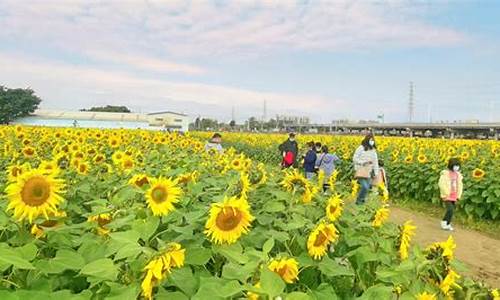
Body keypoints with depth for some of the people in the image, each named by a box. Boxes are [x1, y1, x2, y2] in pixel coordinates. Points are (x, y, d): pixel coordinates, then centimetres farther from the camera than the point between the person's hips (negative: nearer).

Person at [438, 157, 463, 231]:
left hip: (454, 196, 6)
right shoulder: (445, 173, -13)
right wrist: (446, 194, -17)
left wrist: (458, 195, 9)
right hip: (447, 196, -6)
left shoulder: (458, 175, 6)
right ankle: (444, 222, 4)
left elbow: (460, 186, 14)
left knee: (451, 210, 8)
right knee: (450, 210, -16)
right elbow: (441, 184, -17)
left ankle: (448, 224, 21)